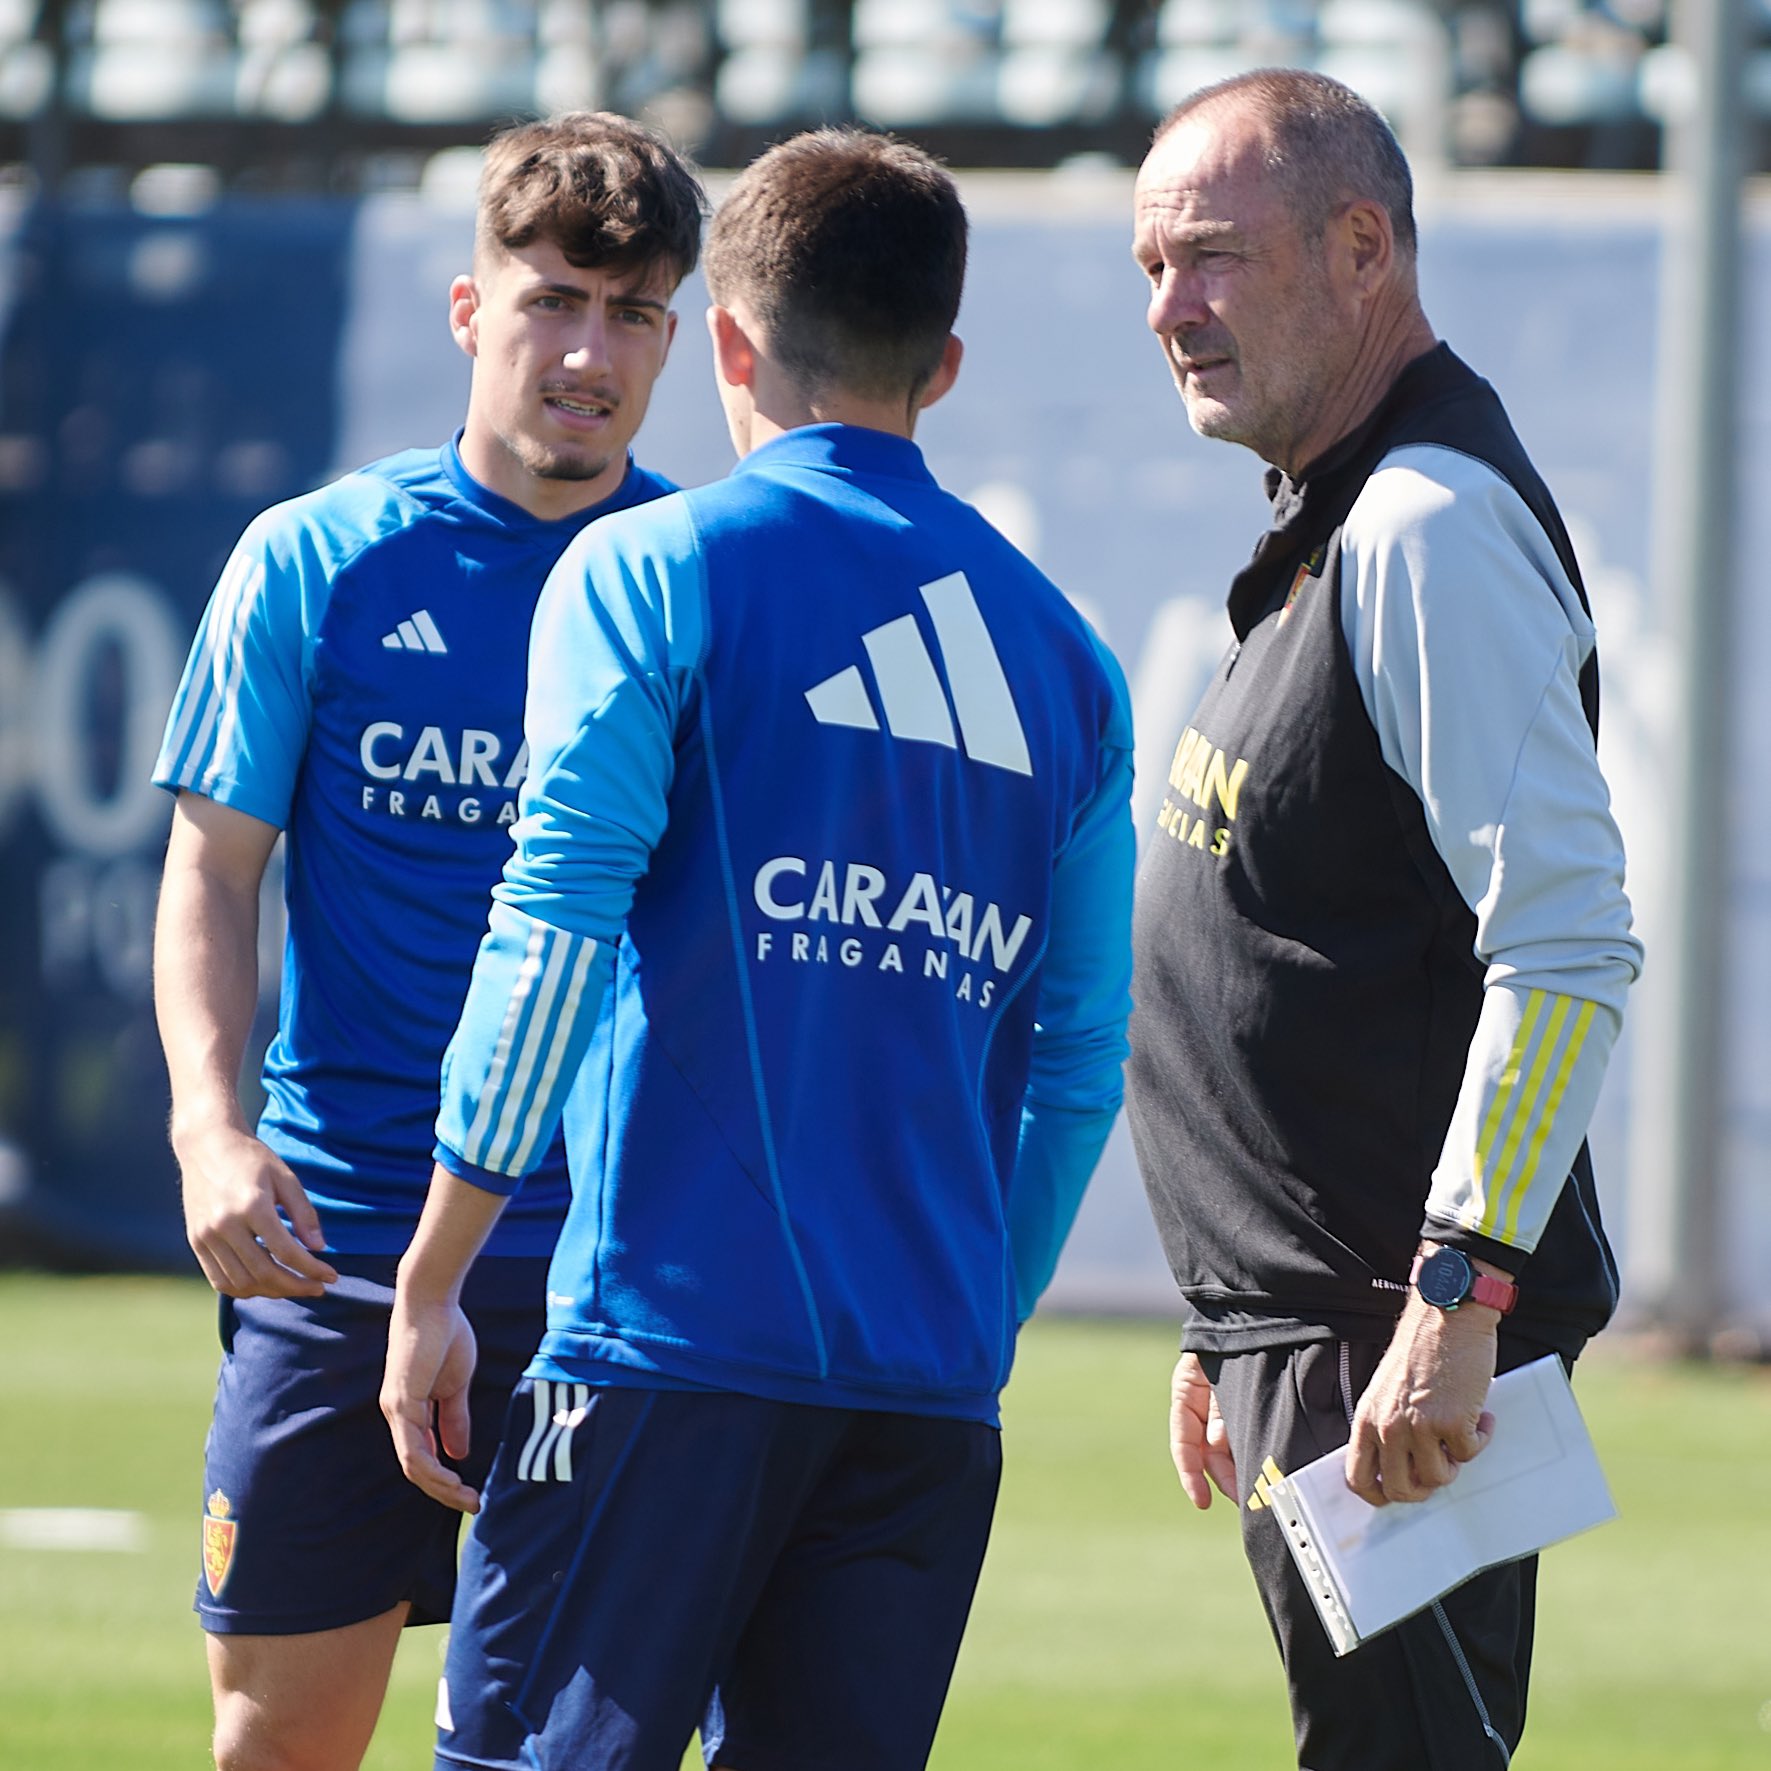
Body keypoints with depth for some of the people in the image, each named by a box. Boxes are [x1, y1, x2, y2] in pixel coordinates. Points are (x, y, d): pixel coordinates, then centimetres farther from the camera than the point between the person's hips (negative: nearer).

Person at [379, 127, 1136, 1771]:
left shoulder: (648, 570, 1)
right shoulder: (1058, 654, 15)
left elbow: (552, 942, -8)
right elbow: (1081, 1065, 16)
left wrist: (430, 1284, -3)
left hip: (677, 1335, -5)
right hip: (932, 1381, 5)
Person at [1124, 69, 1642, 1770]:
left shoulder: (1431, 528, -14)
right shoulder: (1330, 533, 18)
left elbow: (1570, 948, -22)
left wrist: (1455, 1300, -25)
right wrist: (1231, 1329, 25)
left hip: (1406, 1354, -10)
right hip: (1309, 1328, 10)